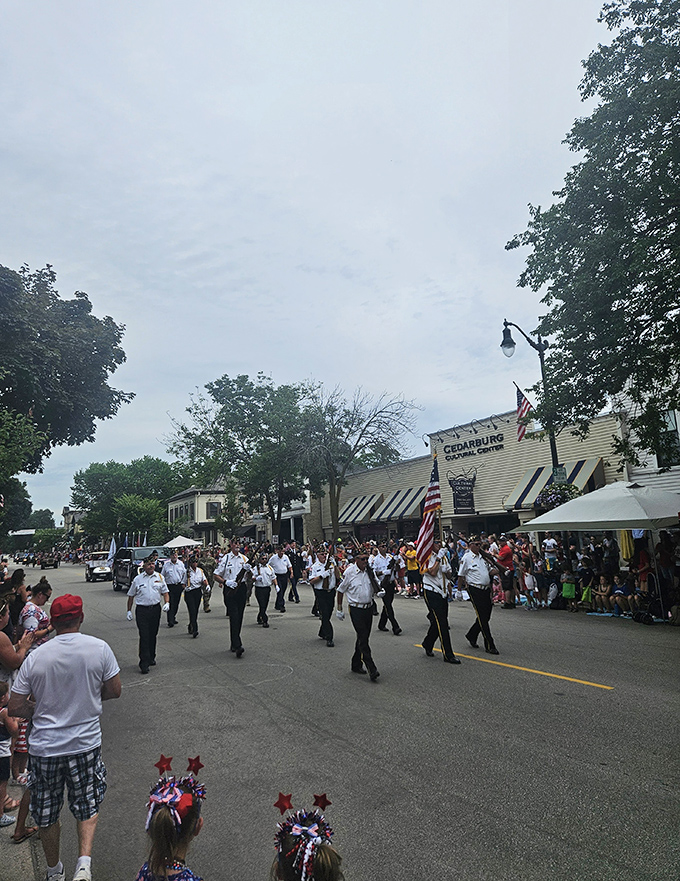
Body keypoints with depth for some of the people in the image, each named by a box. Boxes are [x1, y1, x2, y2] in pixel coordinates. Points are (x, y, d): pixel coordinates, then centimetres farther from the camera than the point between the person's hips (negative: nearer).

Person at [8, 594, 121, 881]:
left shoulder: (35, 657, -11)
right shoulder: (99, 648, -13)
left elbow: (14, 708, -6)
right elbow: (114, 691, -4)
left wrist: (41, 708, 11)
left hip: (44, 748, 1)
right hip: (85, 744, -1)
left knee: (47, 813, 22)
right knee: (88, 804, 22)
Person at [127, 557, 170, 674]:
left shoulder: (160, 577, 7)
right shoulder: (137, 579, 2)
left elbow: (165, 592, 10)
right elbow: (131, 596, 8)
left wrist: (167, 603, -8)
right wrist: (129, 611, 5)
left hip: (156, 609, 3)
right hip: (142, 610, -2)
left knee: (153, 635, 12)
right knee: (144, 636, -8)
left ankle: (151, 658, 27)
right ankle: (144, 663, -4)